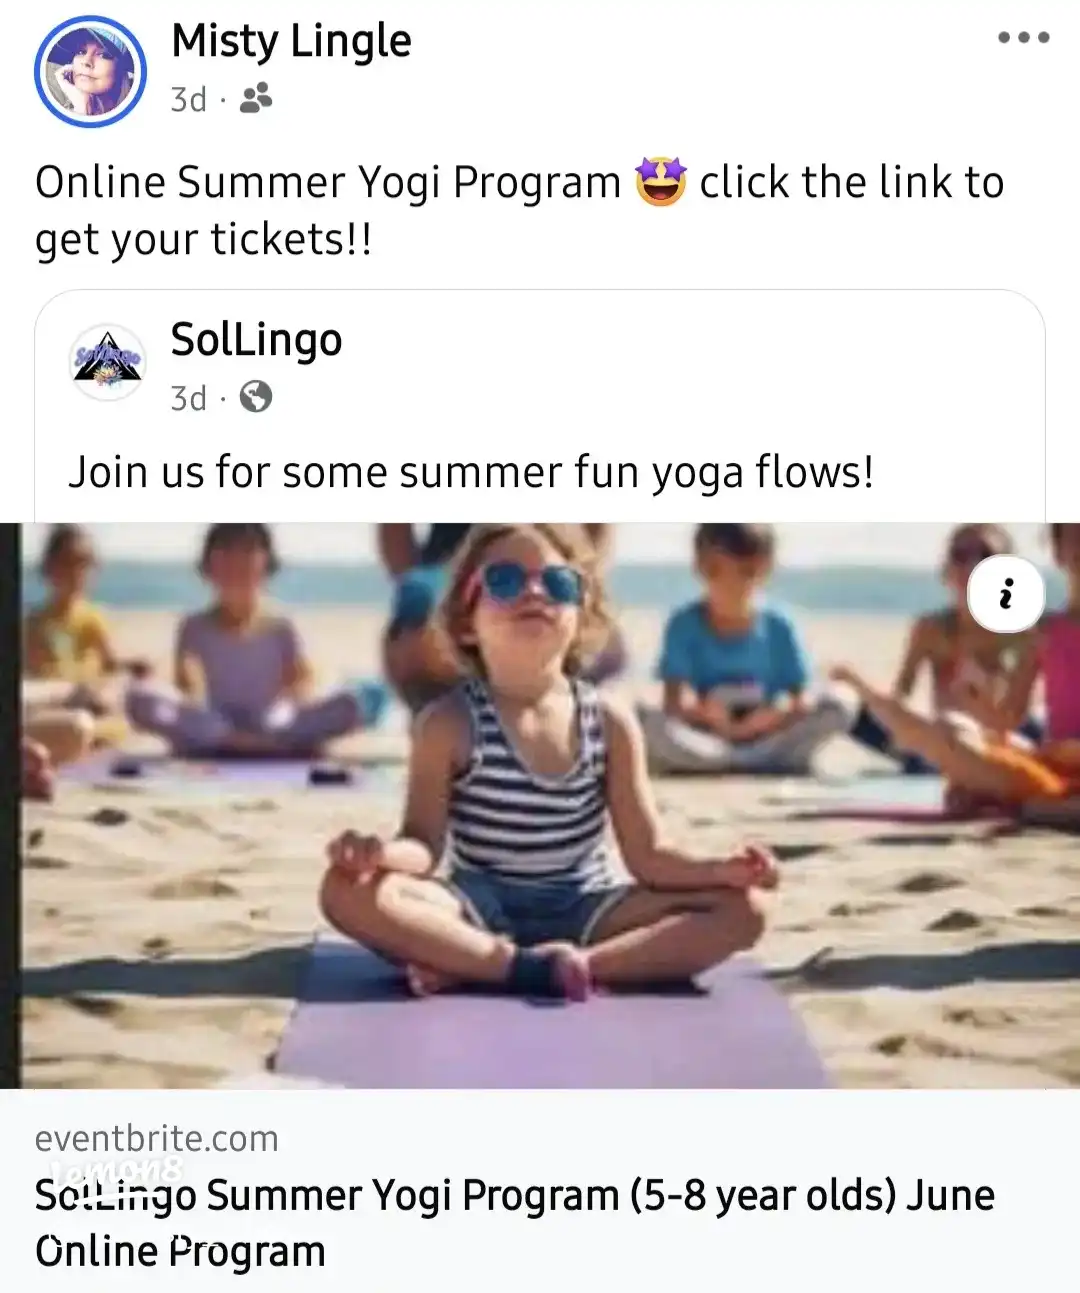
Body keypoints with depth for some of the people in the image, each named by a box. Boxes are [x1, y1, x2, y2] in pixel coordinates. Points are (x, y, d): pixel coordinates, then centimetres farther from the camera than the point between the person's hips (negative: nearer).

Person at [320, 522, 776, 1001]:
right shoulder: (450, 723, -8)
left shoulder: (610, 723, -1)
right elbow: (425, 844, -9)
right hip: (480, 912, -3)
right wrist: (381, 851, -32)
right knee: (347, 892, -29)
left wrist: (721, 869, -19)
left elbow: (647, 856, 0)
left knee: (739, 910, -19)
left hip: (583, 912, 3)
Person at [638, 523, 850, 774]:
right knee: (647, 719, -33)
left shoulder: (779, 628, 0)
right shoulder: (684, 625, -4)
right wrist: (701, 712, -33)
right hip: (705, 742, -1)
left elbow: (801, 705, -2)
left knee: (834, 711, -20)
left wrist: (772, 718, -23)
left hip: (764, 741, 1)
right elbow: (672, 704, -11)